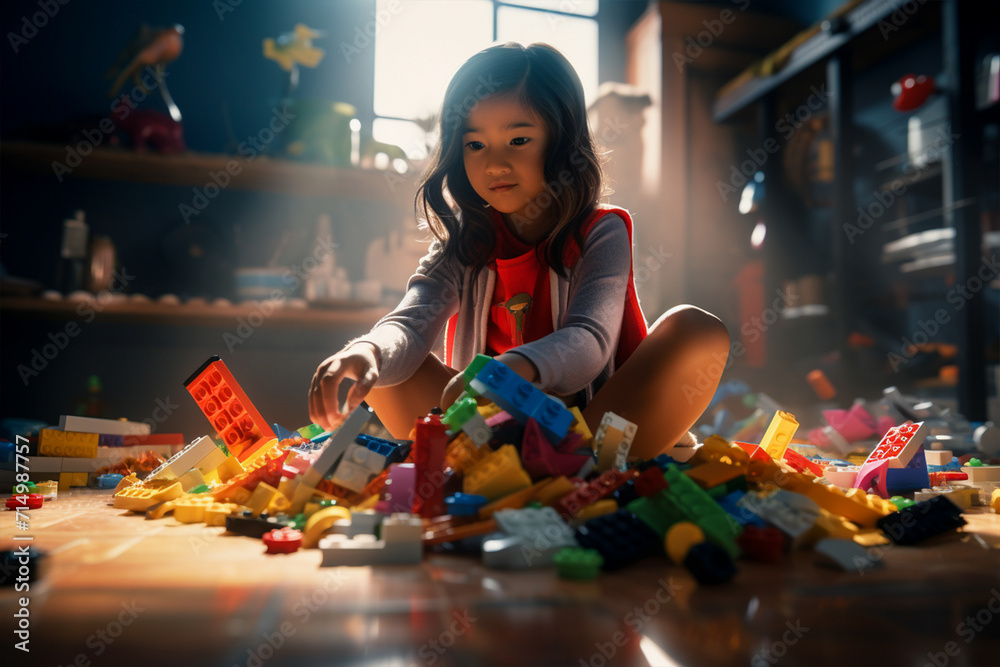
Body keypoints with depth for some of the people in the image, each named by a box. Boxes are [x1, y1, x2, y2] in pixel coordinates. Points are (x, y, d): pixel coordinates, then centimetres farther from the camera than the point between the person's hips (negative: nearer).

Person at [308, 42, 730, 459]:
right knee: (378, 364, -13)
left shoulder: (601, 233, -6)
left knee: (698, 331, -25)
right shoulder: (463, 241, 3)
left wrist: (512, 370, -47)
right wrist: (366, 352, -39)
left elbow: (589, 340, -25)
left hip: (596, 416, -2)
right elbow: (411, 324, -14)